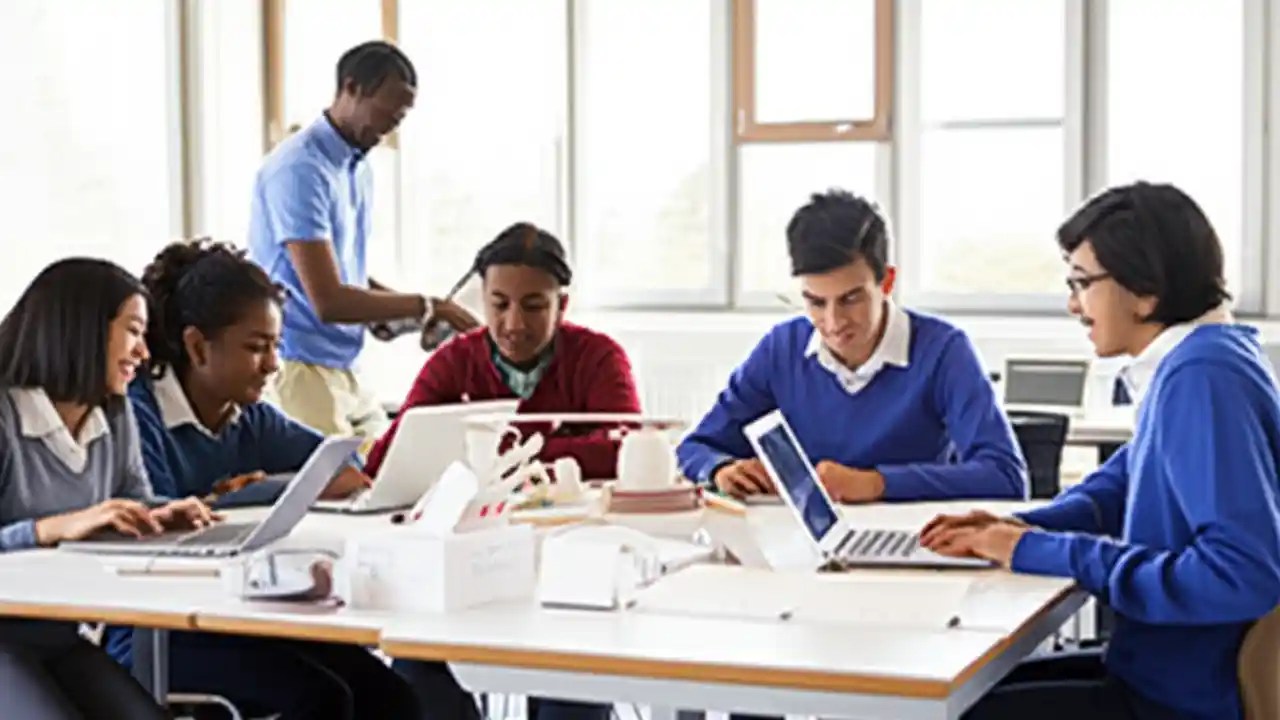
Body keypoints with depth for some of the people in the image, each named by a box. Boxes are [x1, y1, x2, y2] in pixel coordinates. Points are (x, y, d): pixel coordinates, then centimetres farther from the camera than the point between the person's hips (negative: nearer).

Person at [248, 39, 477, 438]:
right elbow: (328, 301, -21)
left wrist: (406, 309, 4)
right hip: (299, 371, -8)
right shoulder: (300, 169, -17)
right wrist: (425, 307, -14)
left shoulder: (358, 166, 11)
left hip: (344, 370, 8)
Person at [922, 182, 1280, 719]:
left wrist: (1052, 553, -24)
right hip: (1169, 670, 9)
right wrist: (1022, 530, 2)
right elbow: (1124, 482, 22)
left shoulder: (1202, 377, -24)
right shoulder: (1192, 361, 7)